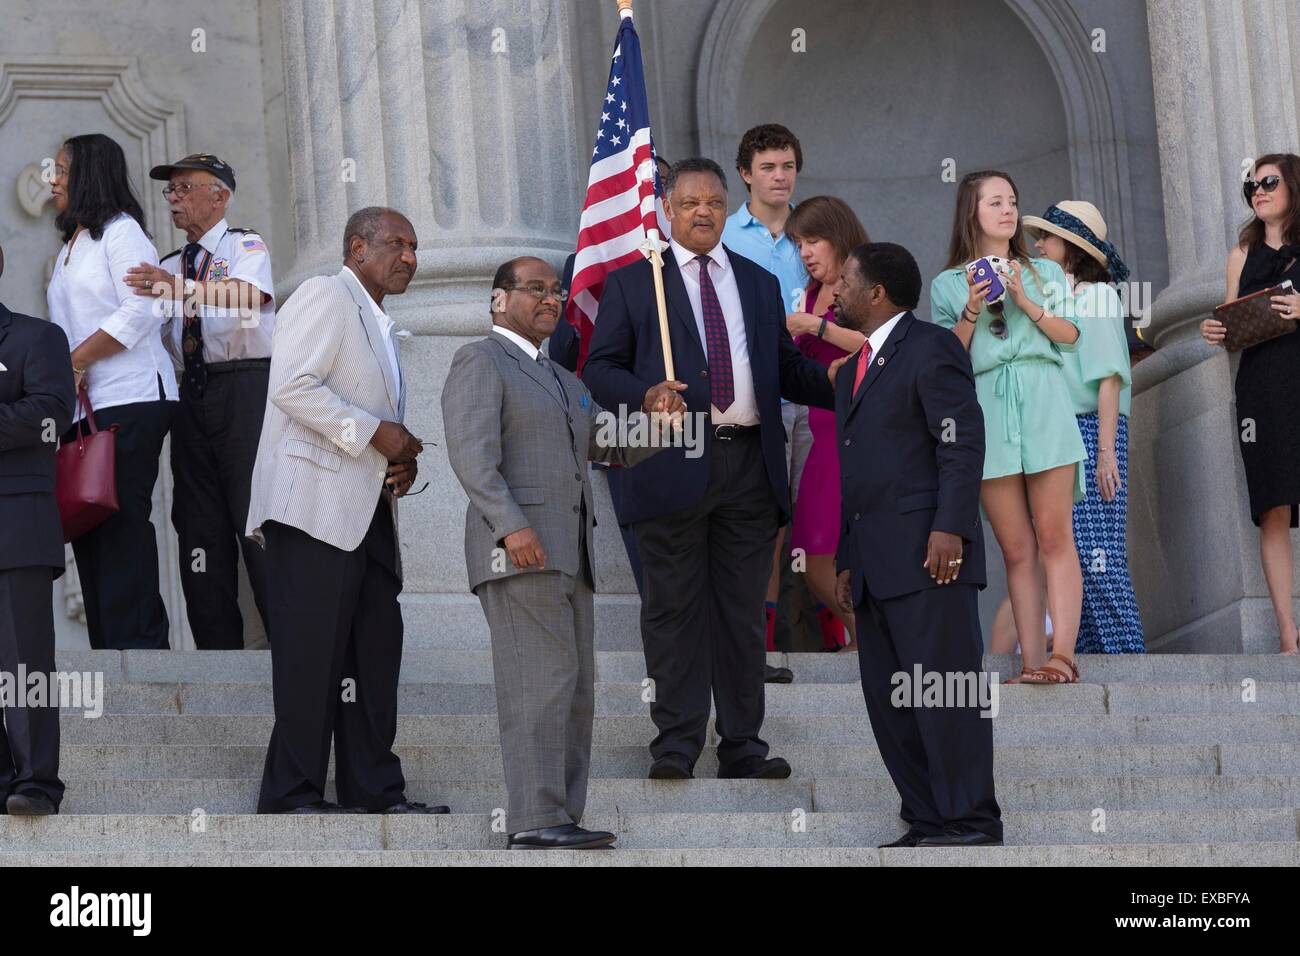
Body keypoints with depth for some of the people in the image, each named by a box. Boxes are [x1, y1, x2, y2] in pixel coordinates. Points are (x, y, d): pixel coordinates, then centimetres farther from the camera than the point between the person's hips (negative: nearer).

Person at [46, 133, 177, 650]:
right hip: (82, 406, 9)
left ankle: (137, 642, -14)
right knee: (88, 523, 3)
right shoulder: (71, 245, 24)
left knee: (122, 521, -13)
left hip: (128, 399, -9)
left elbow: (141, 311, -15)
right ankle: (106, 644, 2)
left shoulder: (121, 232, -3)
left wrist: (77, 360, -14)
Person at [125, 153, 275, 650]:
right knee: (200, 529, 1)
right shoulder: (167, 267, 22)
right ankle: (218, 651, 3)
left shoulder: (245, 246, 4)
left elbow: (248, 296, -18)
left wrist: (185, 290, -33)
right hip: (190, 396, 6)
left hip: (245, 387, -6)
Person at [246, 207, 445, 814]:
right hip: (316, 505, -10)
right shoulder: (324, 296, -3)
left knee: (376, 649, 7)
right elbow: (292, 387, -16)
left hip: (367, 510, 10)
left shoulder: (378, 325, 26)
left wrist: (402, 462, 11)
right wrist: (375, 433, -16)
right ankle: (292, 794, -6)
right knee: (313, 650, -9)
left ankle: (374, 791, 12)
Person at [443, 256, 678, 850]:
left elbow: (617, 449, 26)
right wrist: (512, 525, -24)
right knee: (542, 679, -16)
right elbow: (472, 453, -12)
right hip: (519, 552, -9)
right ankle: (535, 820, -19)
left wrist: (658, 418, 5)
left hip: (568, 556, 9)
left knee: (575, 692, 5)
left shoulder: (562, 382, 28)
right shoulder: (480, 362, 1)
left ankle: (562, 819, 6)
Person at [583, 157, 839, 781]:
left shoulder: (760, 284, 18)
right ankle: (675, 746, 3)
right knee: (674, 609, -1)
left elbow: (788, 370, 20)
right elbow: (600, 368, 4)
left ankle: (742, 746, 11)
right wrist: (644, 395, -17)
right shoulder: (632, 283, 7)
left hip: (749, 465, 3)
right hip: (672, 464, -3)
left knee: (743, 611, 6)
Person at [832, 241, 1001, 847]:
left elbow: (963, 443, -11)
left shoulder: (930, 350, -3)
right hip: (875, 566, 9)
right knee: (888, 702, 5)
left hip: (926, 554, -9)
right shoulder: (854, 370, 25)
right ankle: (927, 821, 7)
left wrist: (949, 528, -20)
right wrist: (847, 560, 22)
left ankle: (971, 822, -10)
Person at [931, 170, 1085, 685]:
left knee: (1054, 537, -10)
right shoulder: (948, 285, 15)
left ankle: (1062, 655, -16)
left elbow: (1069, 334, 5)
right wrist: (971, 311, -6)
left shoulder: (1045, 273, 18)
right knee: (1017, 550, -3)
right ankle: (1031, 660, -4)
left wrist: (1025, 303, -7)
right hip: (986, 411, 0)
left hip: (1044, 406, 0)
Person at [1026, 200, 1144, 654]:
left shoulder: (1096, 295, -4)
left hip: (1091, 429, -7)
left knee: (1096, 551, -11)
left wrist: (1106, 450, -15)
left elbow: (1109, 377, -10)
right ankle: (1089, 651, 8)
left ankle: (1123, 651, -7)